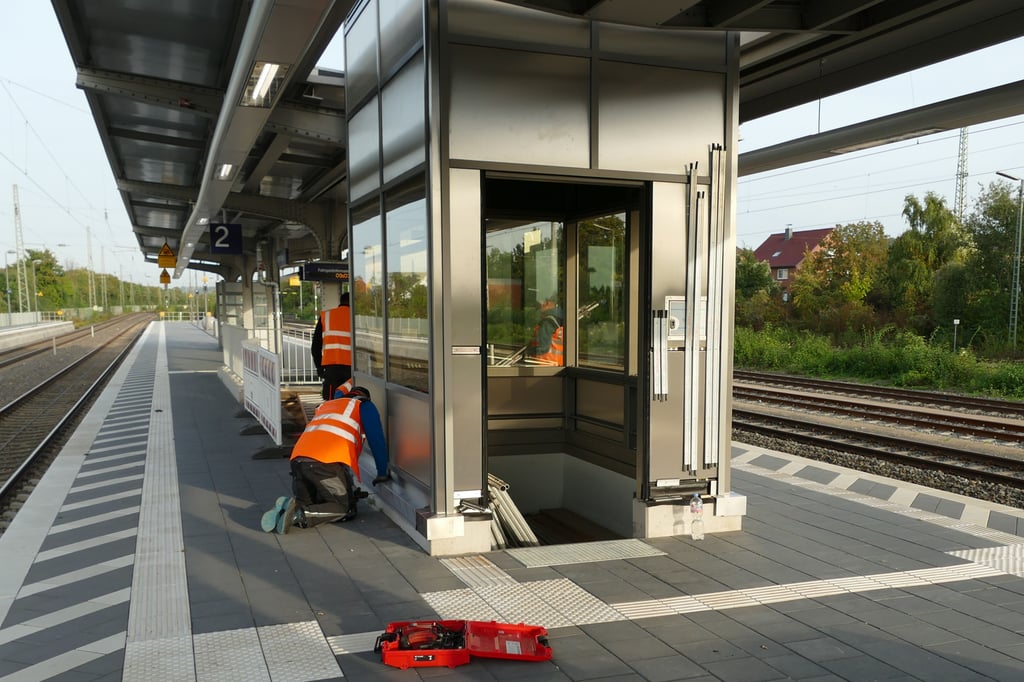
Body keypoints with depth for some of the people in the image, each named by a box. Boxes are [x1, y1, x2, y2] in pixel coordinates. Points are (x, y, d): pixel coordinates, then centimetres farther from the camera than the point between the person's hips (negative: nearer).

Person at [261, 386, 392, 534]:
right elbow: (377, 440, 11)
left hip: (296, 459, 7)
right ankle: (301, 515, -15)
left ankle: (286, 506, -7)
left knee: (305, 502, 24)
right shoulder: (364, 405, 20)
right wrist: (382, 474, 22)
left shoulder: (324, 405, 38)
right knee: (346, 510, 5)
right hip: (326, 462, -6)